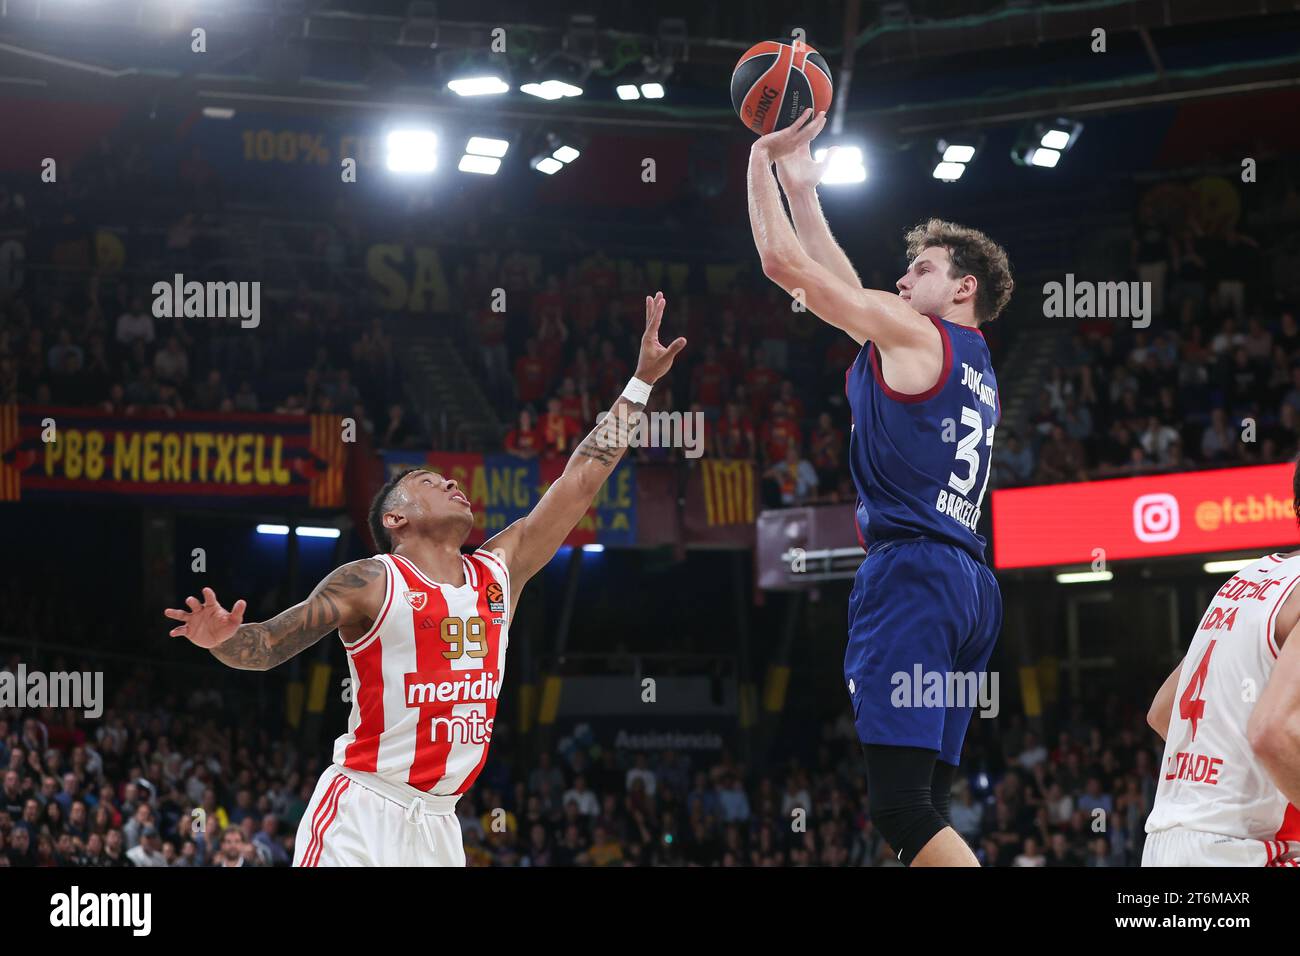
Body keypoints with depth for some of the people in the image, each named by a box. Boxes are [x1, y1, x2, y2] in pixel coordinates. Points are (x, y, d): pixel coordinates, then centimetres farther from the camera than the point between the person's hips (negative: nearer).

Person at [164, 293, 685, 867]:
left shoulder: (501, 571, 14)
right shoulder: (369, 583, -3)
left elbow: (582, 481, 17)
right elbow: (264, 648, -3)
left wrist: (641, 383, 19)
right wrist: (223, 638, -27)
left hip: (438, 822, 6)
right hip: (362, 813, -6)